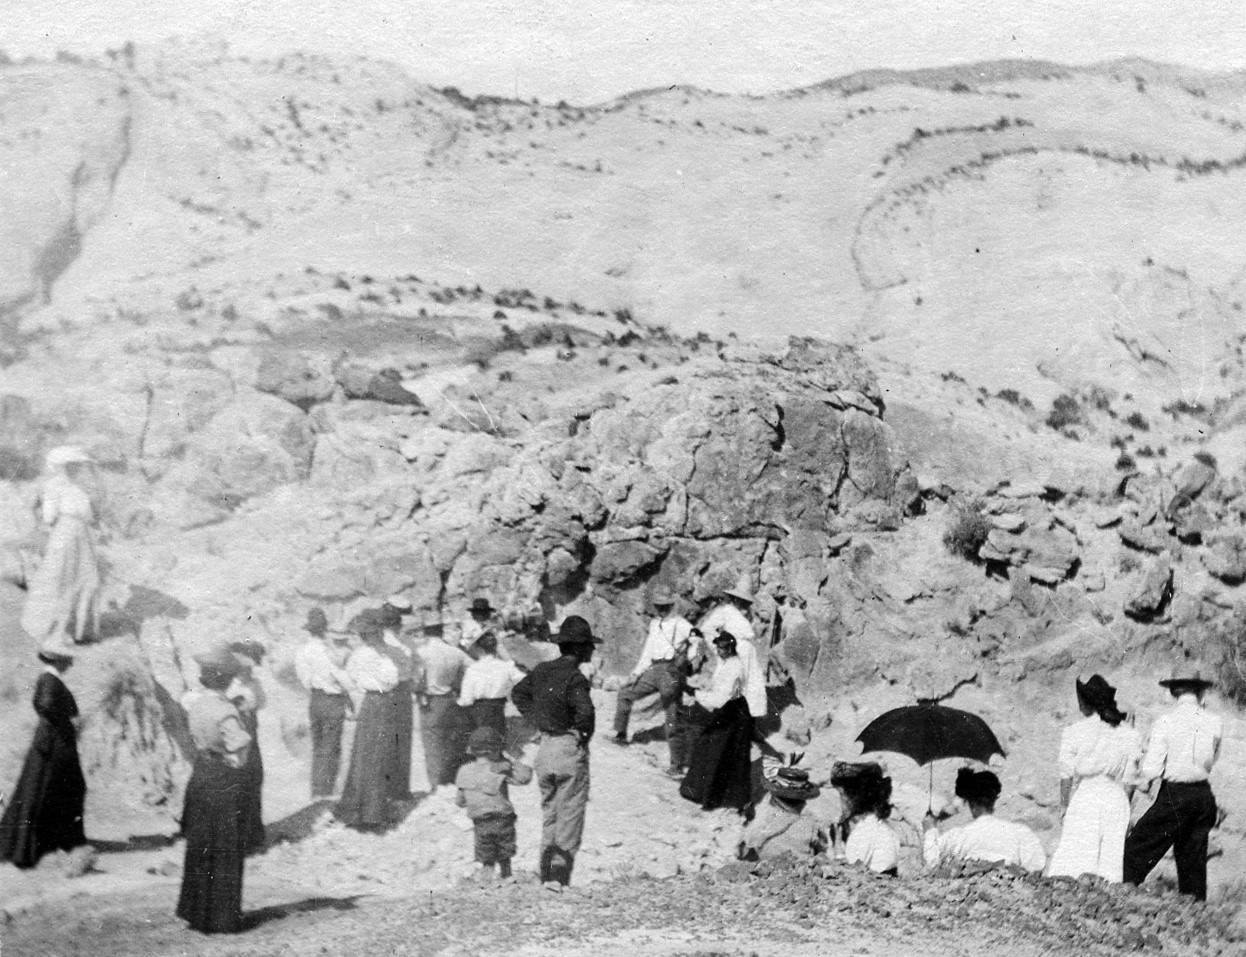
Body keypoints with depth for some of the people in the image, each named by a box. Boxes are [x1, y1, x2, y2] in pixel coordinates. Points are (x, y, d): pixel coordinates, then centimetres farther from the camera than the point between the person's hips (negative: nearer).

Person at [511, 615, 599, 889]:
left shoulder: (542, 670, 5)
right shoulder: (574, 678, -18)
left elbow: (518, 694, 20)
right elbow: (585, 712, -30)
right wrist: (582, 733, -11)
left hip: (545, 748, 7)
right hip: (570, 749, -7)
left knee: (549, 815, 18)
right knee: (570, 815, 1)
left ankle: (546, 874, 22)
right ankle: (559, 875, -2)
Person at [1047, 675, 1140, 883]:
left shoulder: (1074, 732, -3)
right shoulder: (1128, 734, 6)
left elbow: (1067, 776, 0)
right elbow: (1130, 780, 8)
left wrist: (1066, 806, 10)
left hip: (1084, 798, -3)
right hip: (1116, 799, 3)